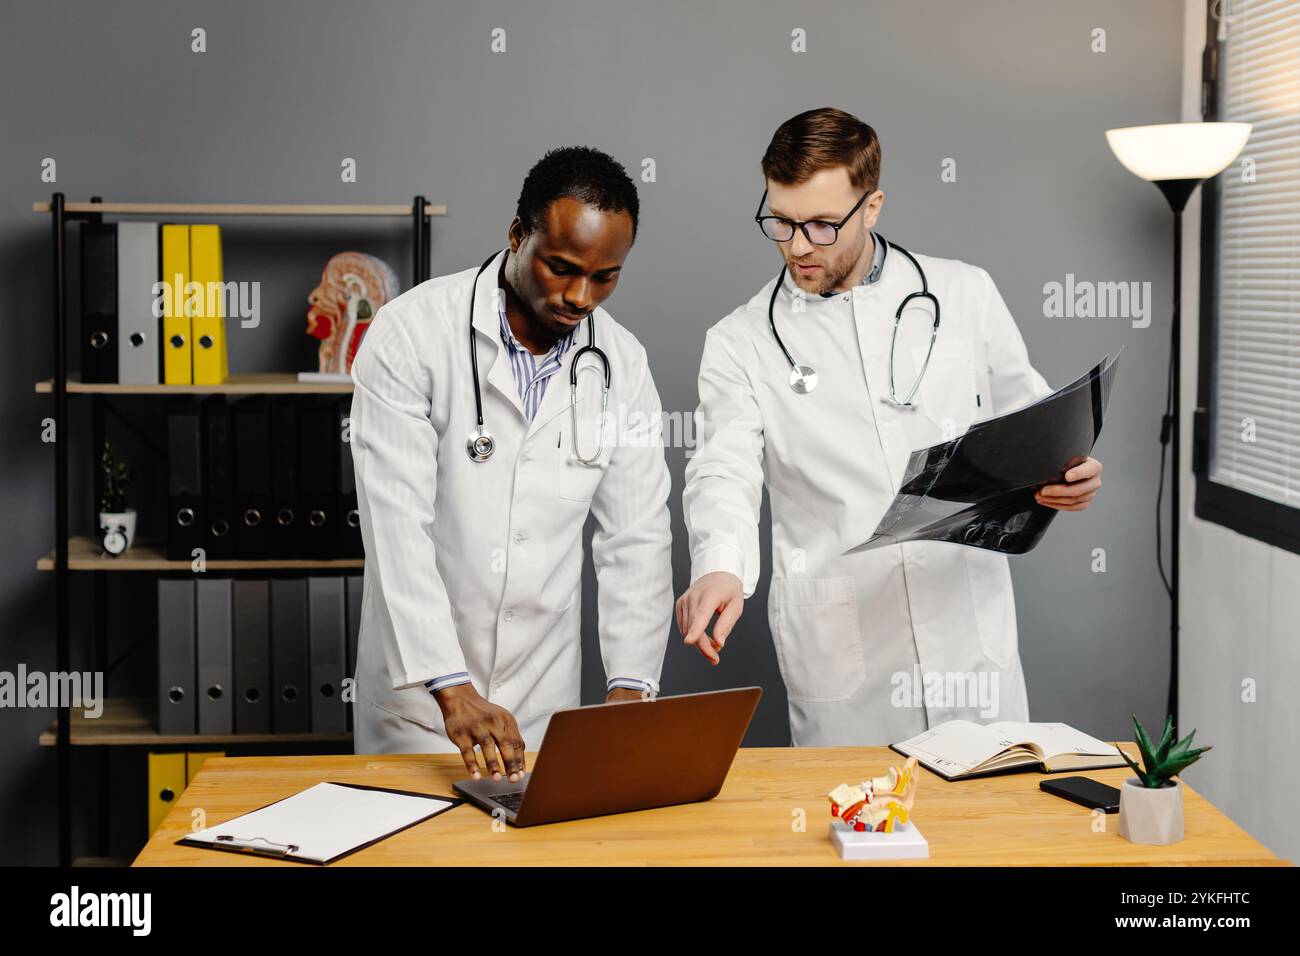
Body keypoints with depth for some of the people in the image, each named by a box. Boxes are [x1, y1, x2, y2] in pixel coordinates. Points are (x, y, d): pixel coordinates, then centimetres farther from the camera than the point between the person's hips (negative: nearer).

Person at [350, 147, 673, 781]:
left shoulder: (621, 364, -2)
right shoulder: (412, 331, -14)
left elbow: (636, 538, 0)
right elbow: (396, 520, -21)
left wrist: (629, 686, -12)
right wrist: (453, 690, -29)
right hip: (420, 687, -3)